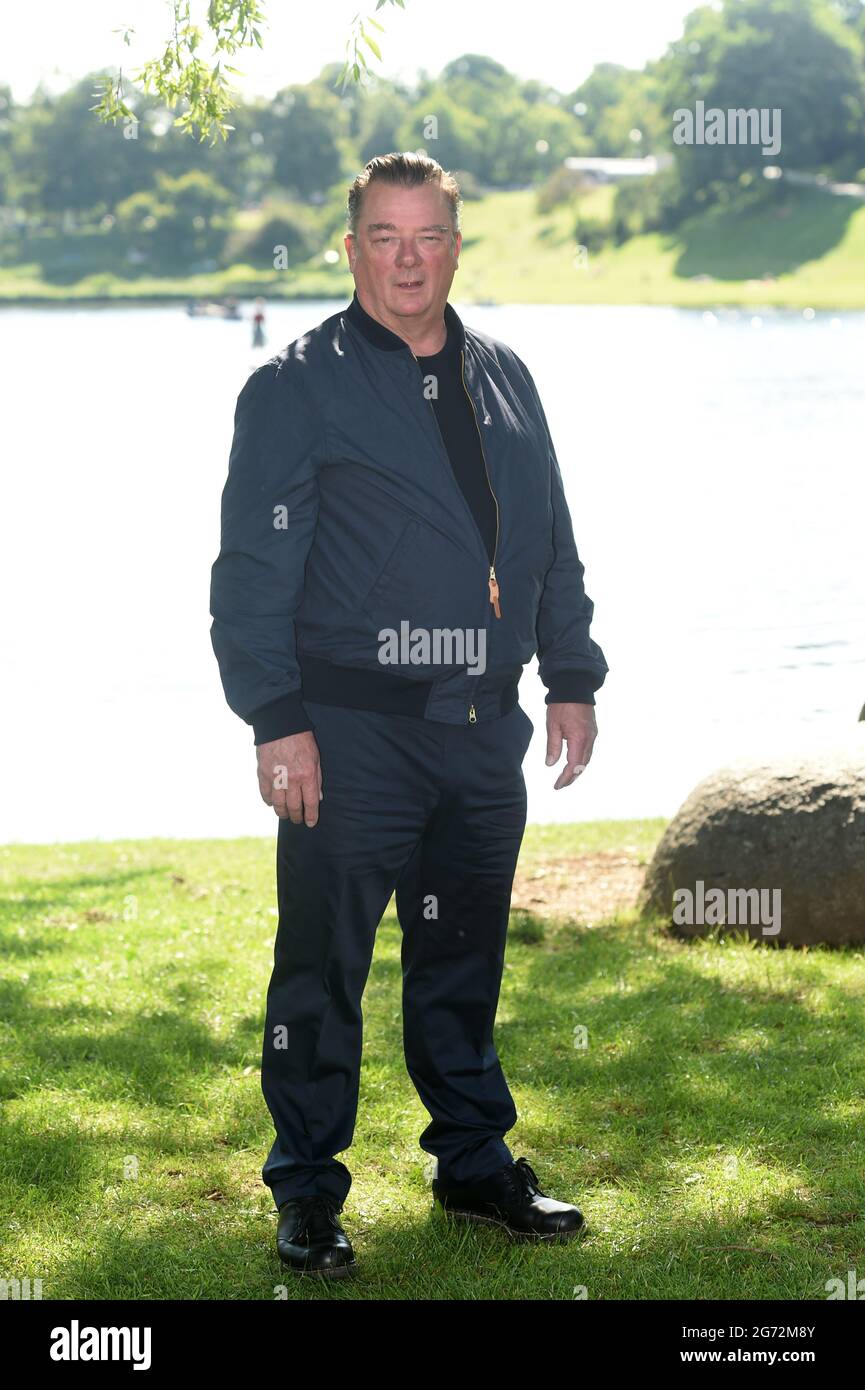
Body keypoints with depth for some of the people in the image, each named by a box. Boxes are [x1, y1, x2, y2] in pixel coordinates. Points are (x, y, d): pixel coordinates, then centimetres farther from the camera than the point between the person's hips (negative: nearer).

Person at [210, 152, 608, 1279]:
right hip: (350, 732, -5)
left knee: (465, 962, 15)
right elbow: (253, 572, -8)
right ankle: (308, 1196, 12)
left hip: (484, 730, 5)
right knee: (323, 968, 0)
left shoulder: (502, 380, 13)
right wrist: (278, 720, -15)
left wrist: (573, 678, 14)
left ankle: (476, 1165, 29)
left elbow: (551, 540, 20)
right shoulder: (298, 387, -5)